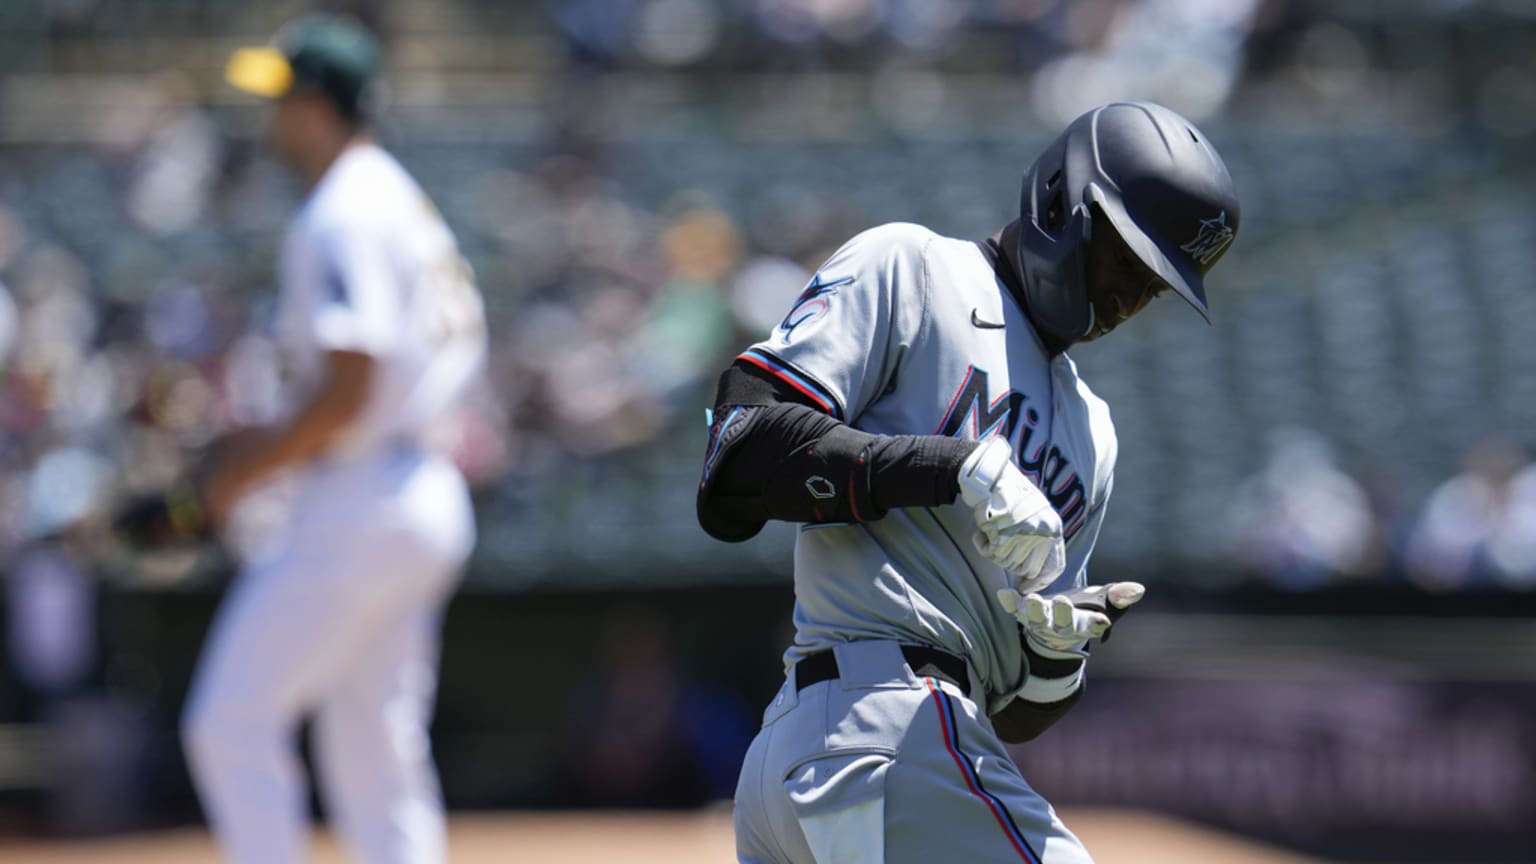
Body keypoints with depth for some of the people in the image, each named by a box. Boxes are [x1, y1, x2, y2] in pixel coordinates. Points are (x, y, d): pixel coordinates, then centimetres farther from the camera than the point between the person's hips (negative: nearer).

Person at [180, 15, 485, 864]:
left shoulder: (338, 220, -14)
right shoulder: (410, 206, 17)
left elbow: (352, 385, -21)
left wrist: (254, 468, -10)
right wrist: (284, 441, 17)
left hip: (358, 503, -10)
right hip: (428, 500, 10)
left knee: (232, 724, -6)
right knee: (378, 747, 11)